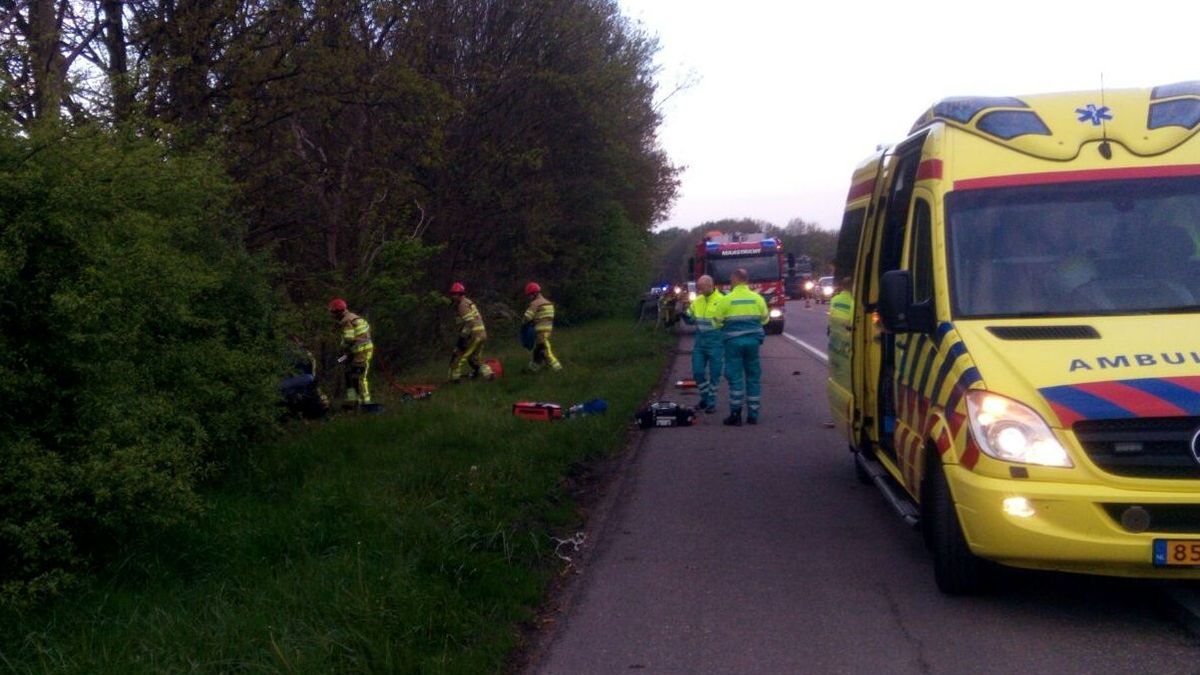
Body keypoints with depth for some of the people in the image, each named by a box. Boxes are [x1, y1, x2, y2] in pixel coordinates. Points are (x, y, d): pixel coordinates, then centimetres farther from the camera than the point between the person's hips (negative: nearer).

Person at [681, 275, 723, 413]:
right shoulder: (697, 301, 7)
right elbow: (690, 321, 13)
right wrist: (684, 312, -6)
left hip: (715, 343, -5)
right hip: (700, 341, 5)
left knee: (714, 374, 3)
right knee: (697, 372, 7)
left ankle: (711, 402, 14)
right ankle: (705, 398, 26)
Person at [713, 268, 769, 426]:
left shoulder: (726, 300, -7)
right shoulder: (757, 298, 1)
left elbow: (717, 322, -2)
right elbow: (765, 319, 10)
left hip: (733, 340, -3)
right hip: (753, 340, 3)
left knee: (735, 377, 1)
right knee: (754, 377, 10)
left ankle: (736, 415, 0)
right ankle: (753, 414, 12)